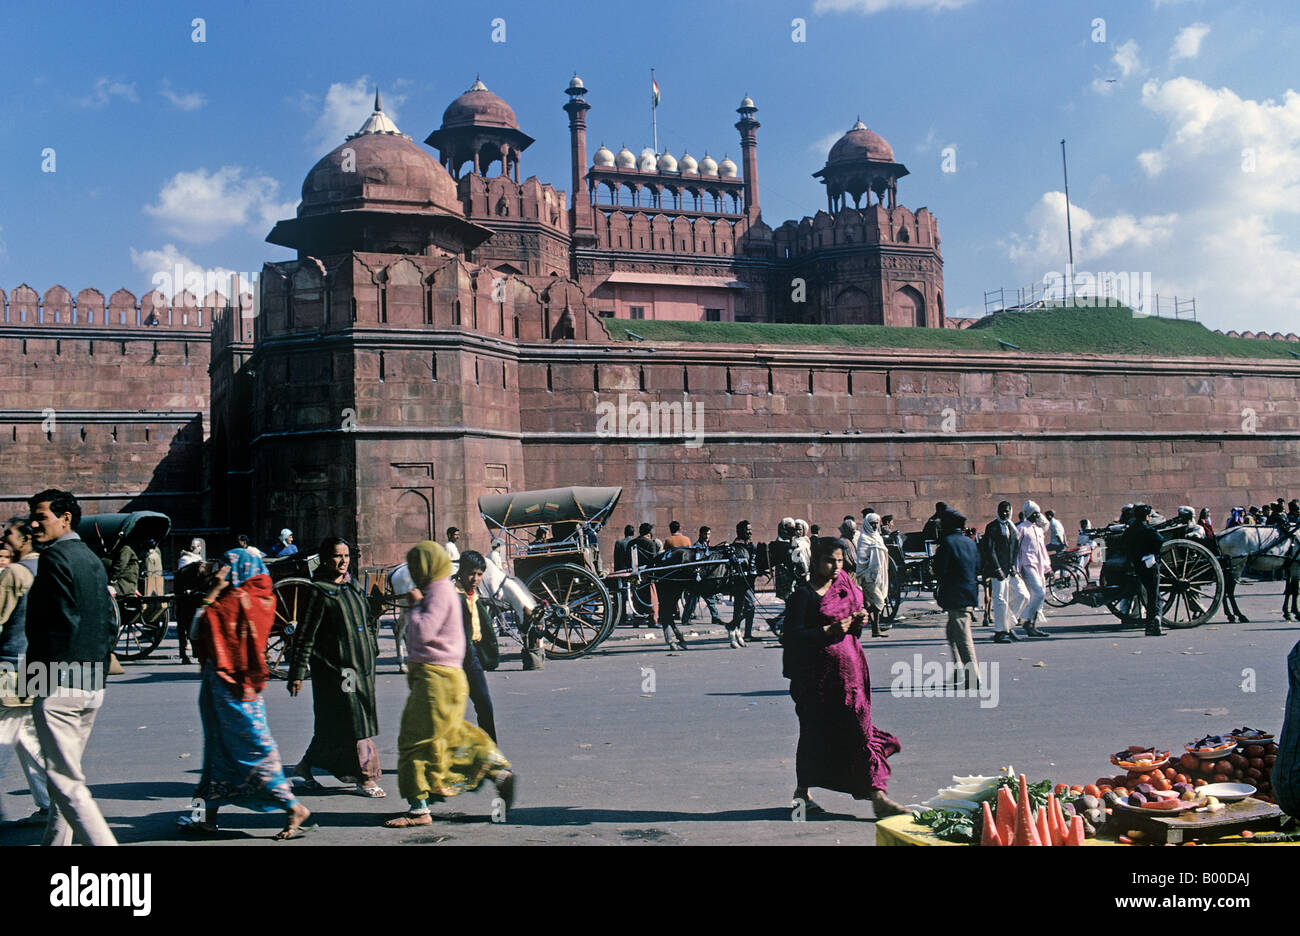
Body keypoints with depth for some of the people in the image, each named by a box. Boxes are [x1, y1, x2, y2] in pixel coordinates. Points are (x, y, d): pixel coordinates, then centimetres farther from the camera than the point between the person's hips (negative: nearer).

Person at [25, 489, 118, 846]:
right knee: (66, 775, 18)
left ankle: (103, 842, -14)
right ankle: (55, 840, 26)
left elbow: (59, 625, -19)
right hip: (92, 687, 9)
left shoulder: (56, 557, -12)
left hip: (59, 686, -9)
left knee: (66, 782, -7)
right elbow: (109, 624, 16)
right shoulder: (92, 559, 15)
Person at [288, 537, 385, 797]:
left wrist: (372, 649, 17)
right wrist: (297, 673, -14)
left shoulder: (352, 587, 12)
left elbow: (368, 621, 24)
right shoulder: (318, 592, -9)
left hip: (359, 666, 7)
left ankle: (304, 768, 26)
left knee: (332, 725, 12)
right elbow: (305, 636, -11)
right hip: (335, 668, -7)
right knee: (352, 724, -4)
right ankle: (365, 778, 4)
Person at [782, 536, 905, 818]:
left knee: (861, 730, 0)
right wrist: (829, 631, -22)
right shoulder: (805, 594, -7)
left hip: (849, 668, 5)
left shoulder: (846, 585, 13)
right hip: (818, 672, -5)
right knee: (816, 731, 4)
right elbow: (792, 634, -14)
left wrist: (858, 623, -2)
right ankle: (802, 792, 22)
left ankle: (877, 795, -1)